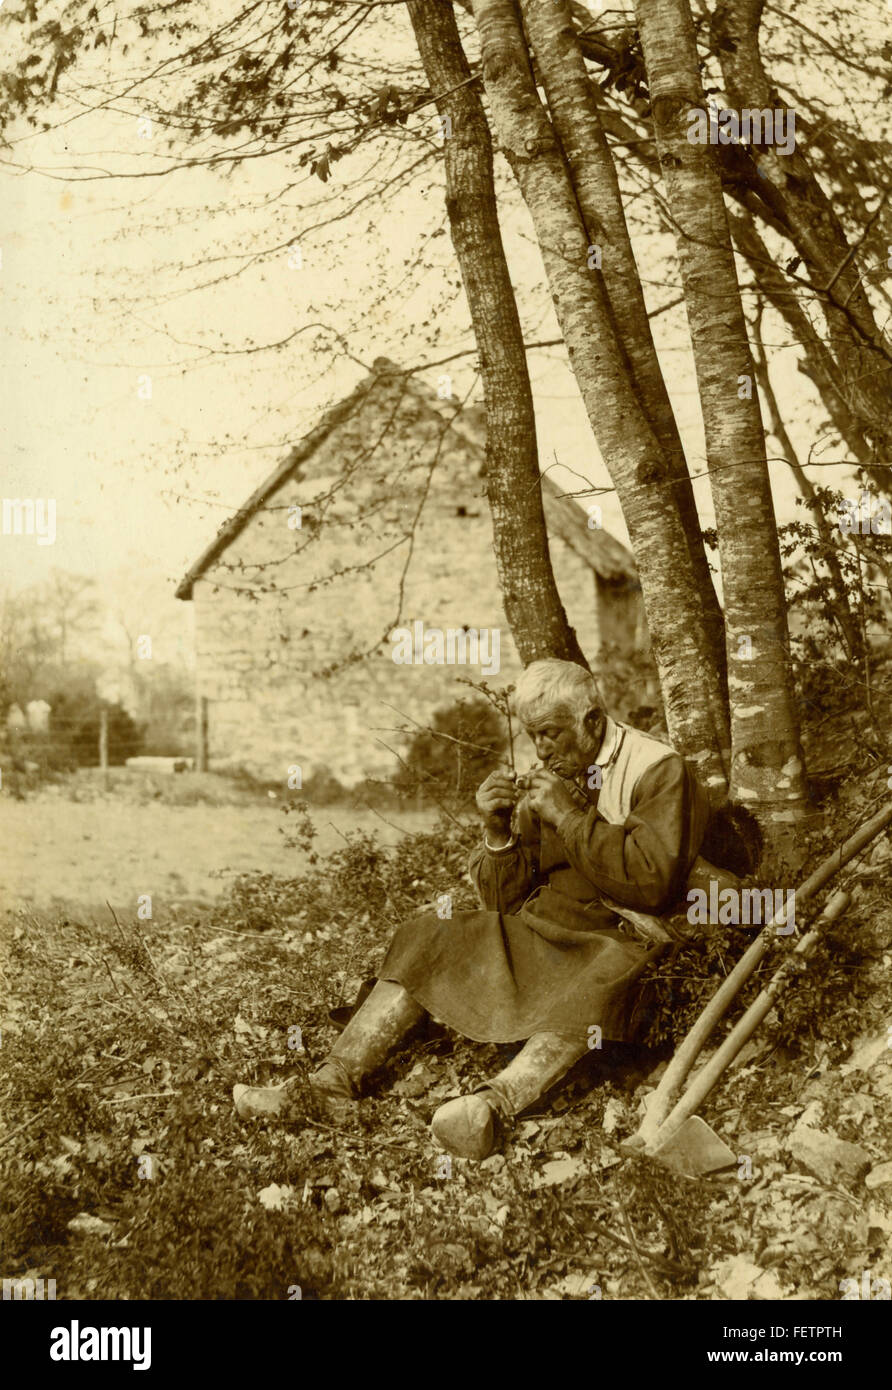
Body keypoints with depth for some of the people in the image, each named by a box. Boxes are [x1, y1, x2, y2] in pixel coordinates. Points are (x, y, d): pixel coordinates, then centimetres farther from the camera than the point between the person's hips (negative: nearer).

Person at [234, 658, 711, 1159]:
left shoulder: (659, 771, -6)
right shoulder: (549, 779, 12)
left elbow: (654, 880, -22)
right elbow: (506, 901, 12)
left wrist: (572, 816, -19)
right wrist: (499, 832, -7)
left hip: (622, 942, -6)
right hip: (542, 929, 7)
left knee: (599, 985, -39)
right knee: (426, 942, -6)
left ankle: (496, 1104, -57)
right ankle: (334, 1082, -19)